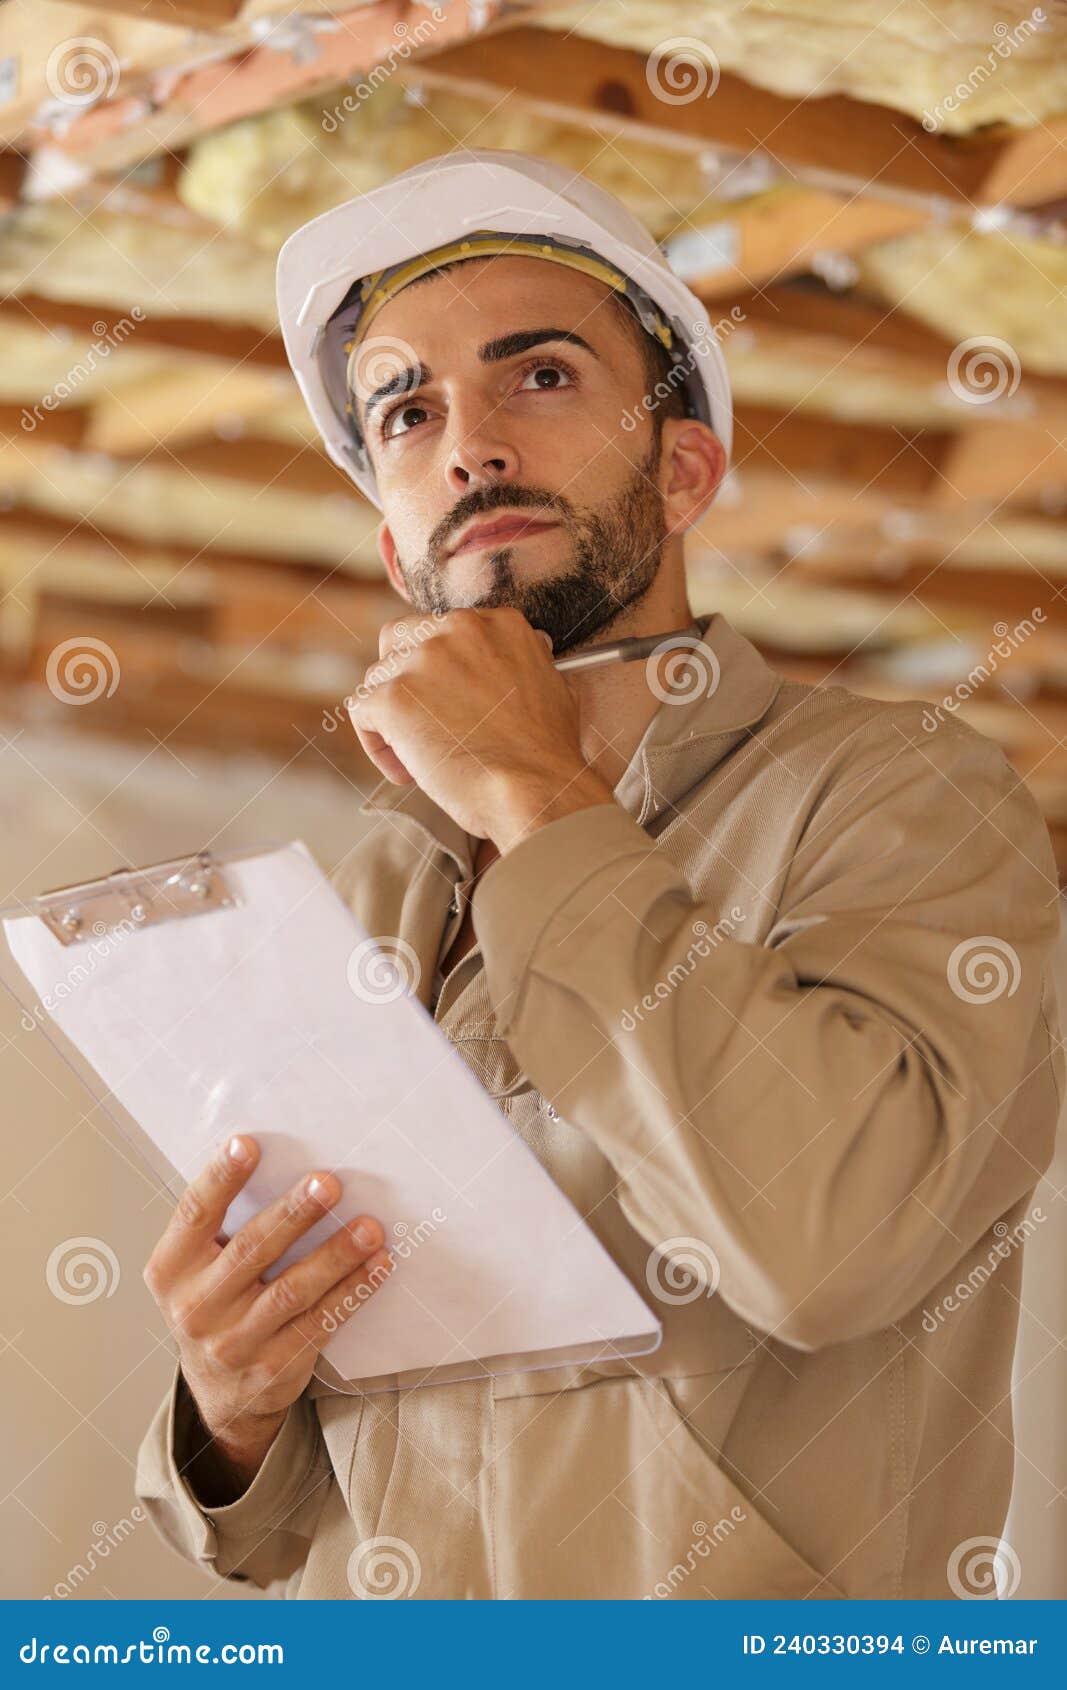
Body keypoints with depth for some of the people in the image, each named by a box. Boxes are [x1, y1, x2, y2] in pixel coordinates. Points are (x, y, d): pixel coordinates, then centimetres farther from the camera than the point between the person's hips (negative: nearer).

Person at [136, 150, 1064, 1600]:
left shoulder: (903, 796, -5)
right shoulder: (377, 892, 8)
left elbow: (835, 1237, -24)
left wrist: (540, 803, -14)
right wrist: (232, 1412, -7)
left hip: (742, 1667, -4)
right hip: (357, 1660, 4)